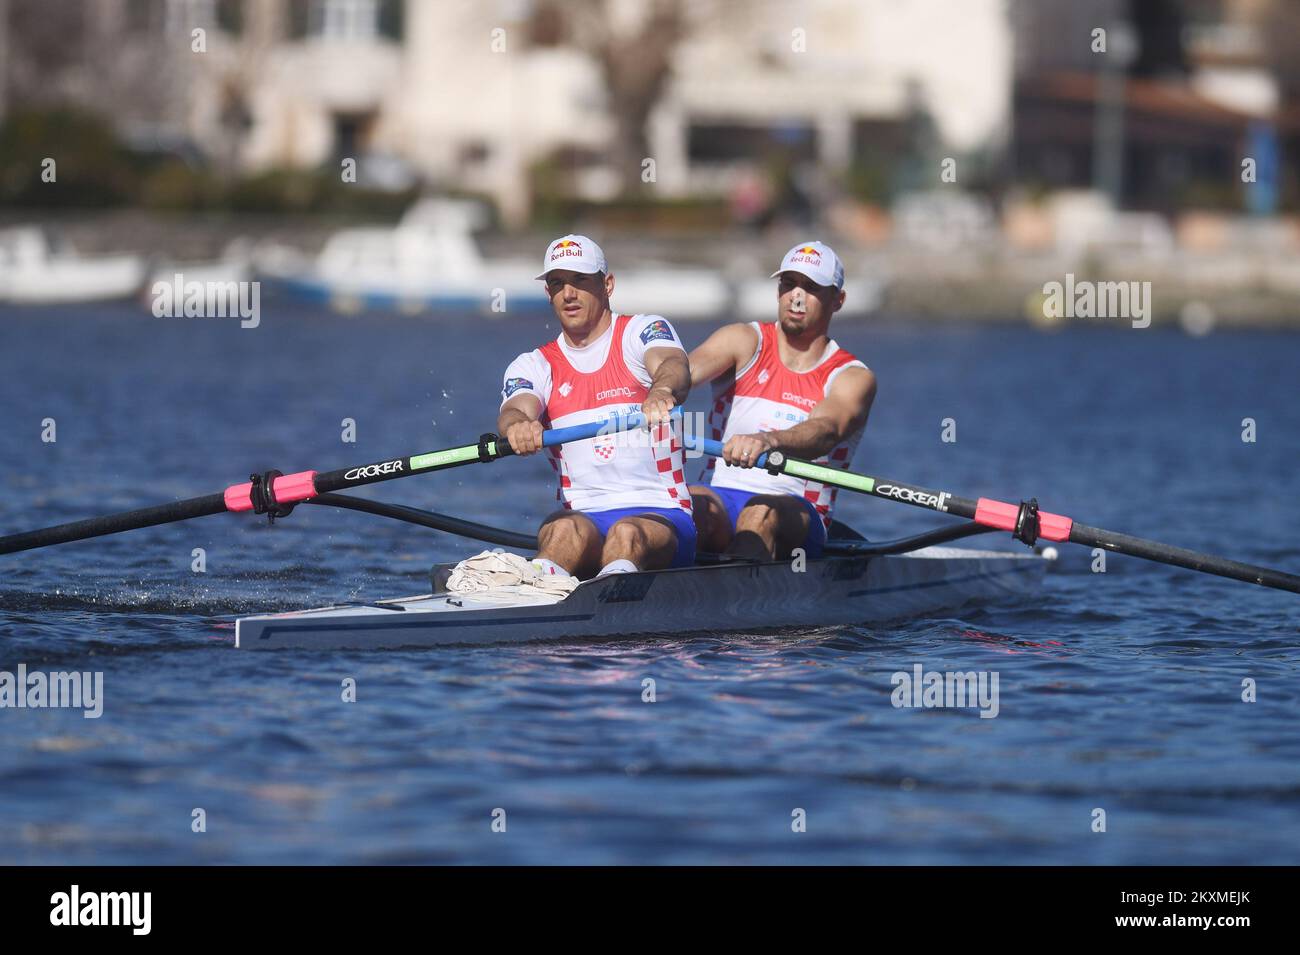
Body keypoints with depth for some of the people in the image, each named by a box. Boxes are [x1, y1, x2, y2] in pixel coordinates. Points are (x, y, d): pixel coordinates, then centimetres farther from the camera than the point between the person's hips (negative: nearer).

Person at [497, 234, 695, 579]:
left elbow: (673, 364, -17)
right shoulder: (534, 365, 16)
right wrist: (517, 424, -36)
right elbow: (514, 409, -7)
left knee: (628, 534, -37)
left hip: (661, 515, -1)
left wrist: (662, 390, -45)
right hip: (584, 514, 1)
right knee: (567, 530, -35)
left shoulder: (641, 332, 8)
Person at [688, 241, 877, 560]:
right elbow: (688, 369, -12)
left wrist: (768, 441, -44)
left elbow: (826, 431, -20)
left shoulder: (852, 378, 3)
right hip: (721, 501, 2)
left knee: (762, 513, -38)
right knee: (689, 500, -33)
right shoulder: (746, 342, 10)